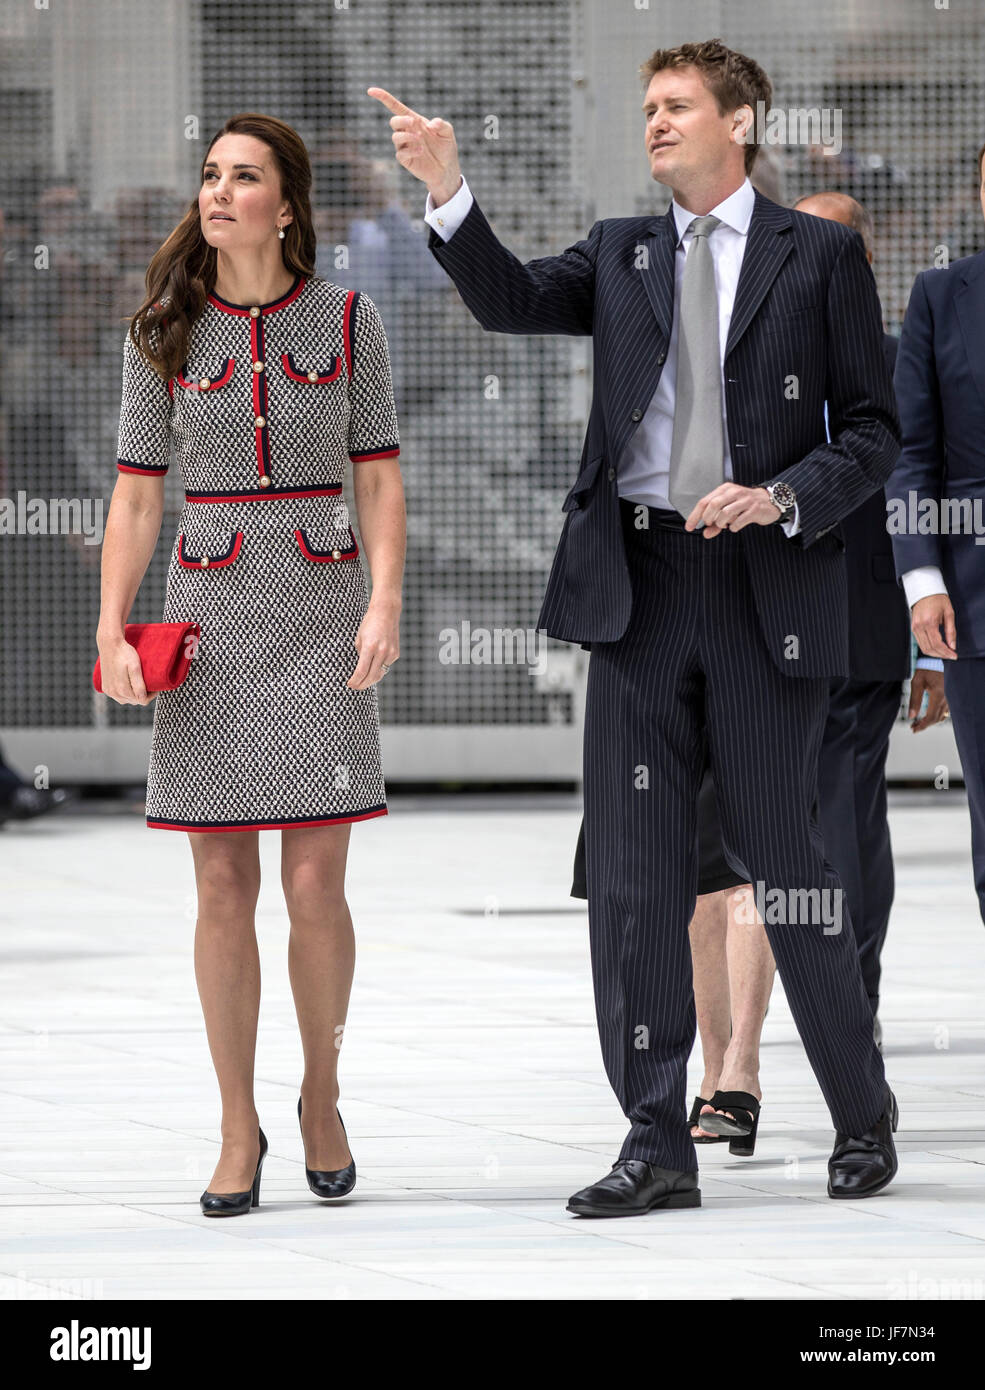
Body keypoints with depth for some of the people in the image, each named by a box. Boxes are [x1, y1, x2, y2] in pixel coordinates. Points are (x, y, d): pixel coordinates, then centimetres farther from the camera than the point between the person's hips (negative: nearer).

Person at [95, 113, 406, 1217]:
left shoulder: (346, 322, 3)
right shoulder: (164, 335, 5)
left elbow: (379, 478, 4)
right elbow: (137, 497, 6)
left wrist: (385, 603, -9)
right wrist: (110, 631, -5)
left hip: (320, 612, -1)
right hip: (209, 615, 1)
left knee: (315, 884, -5)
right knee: (224, 886, 1)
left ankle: (321, 1096, 16)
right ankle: (238, 1131, 10)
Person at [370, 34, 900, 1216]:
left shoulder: (819, 256, 4)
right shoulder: (621, 254, 13)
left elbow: (873, 431, 3)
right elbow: (512, 302, -6)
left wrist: (781, 497, -14)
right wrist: (447, 191, -20)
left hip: (767, 586, -3)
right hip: (640, 586, 3)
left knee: (781, 856, 1)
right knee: (632, 875, 0)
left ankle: (863, 1118, 18)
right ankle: (657, 1144, 5)